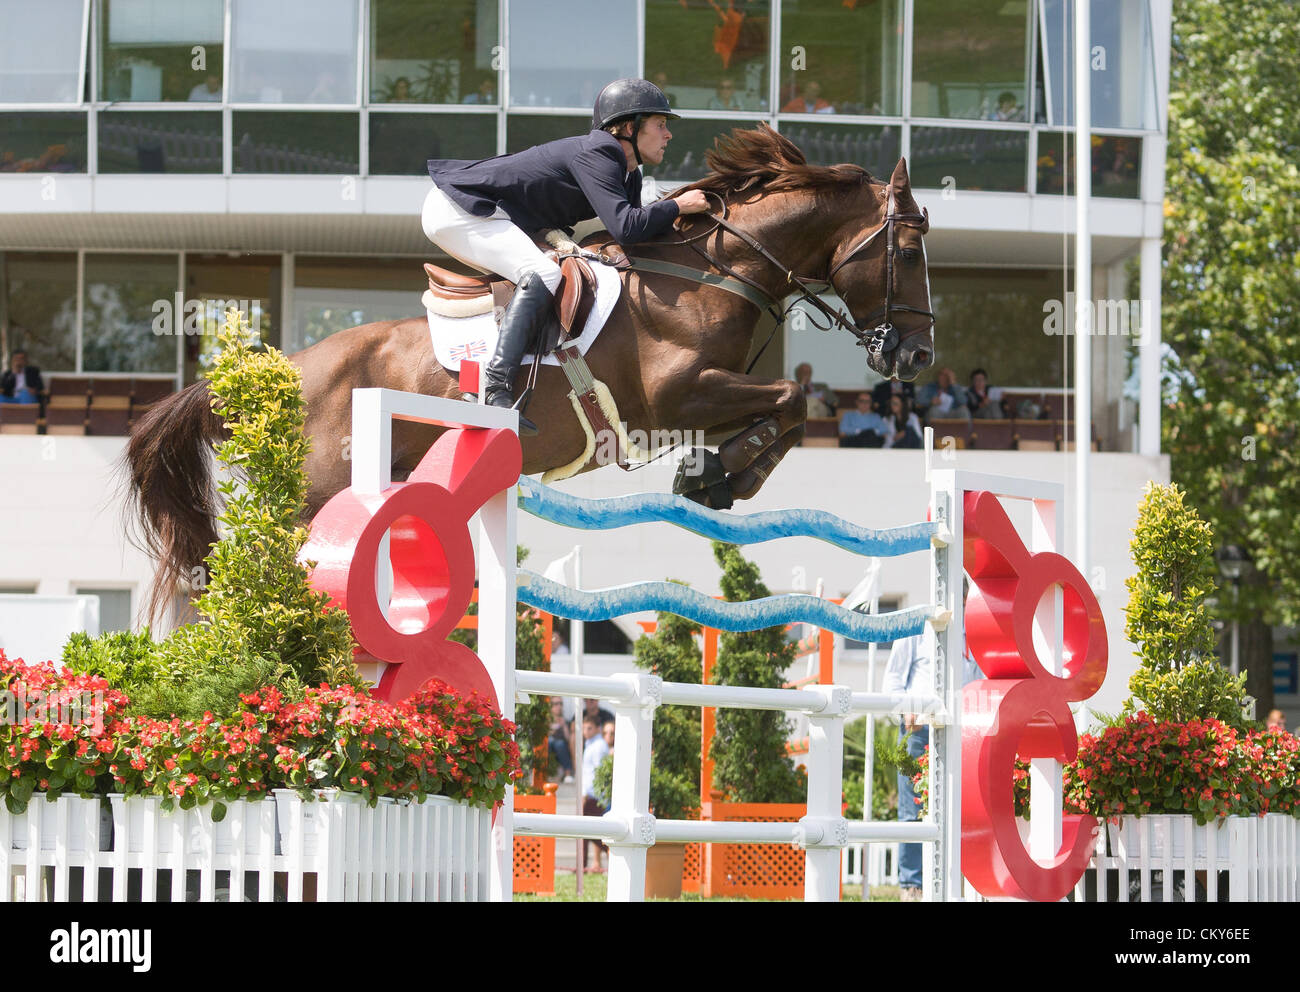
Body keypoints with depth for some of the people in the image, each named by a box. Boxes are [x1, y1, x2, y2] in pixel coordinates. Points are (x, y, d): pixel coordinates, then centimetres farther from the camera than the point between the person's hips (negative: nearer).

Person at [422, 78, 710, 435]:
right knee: (543, 274, -27)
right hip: (456, 208, -11)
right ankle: (496, 387, -36)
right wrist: (678, 207, -17)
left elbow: (636, 232, 16)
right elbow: (624, 227, -30)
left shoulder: (628, 177, 10)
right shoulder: (595, 154, -20)